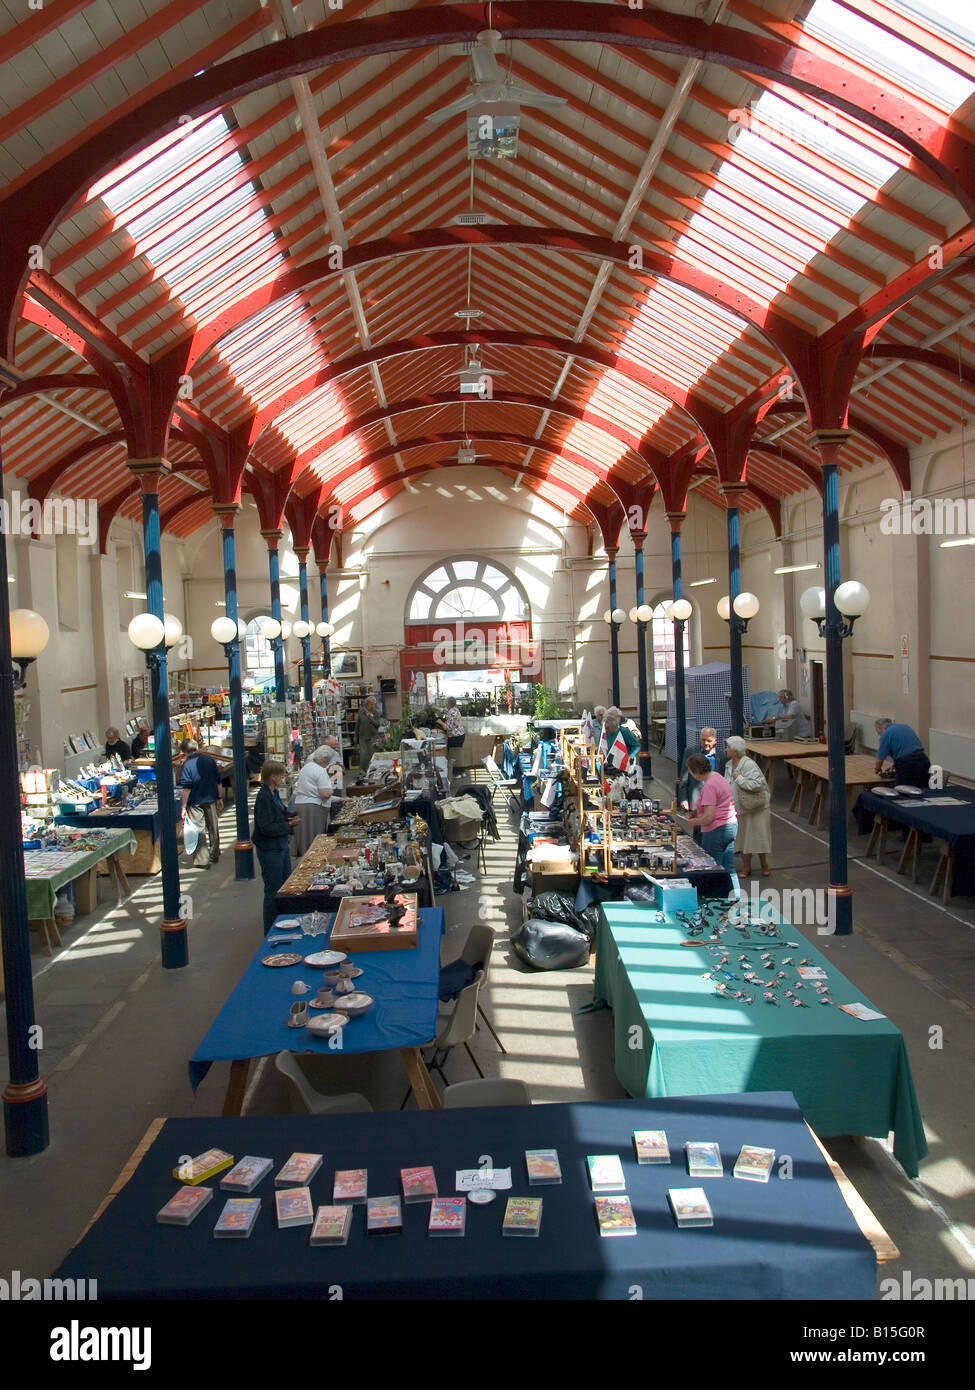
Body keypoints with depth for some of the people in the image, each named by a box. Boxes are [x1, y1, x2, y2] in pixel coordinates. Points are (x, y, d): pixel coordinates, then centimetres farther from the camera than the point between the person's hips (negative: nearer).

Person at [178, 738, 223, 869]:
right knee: (213, 828, 15)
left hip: (195, 803, -5)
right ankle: (214, 855, 28)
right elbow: (218, 781, 8)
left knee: (199, 830, 1)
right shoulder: (209, 759, 2)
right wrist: (219, 798, 17)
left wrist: (183, 806, -12)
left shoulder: (187, 764, -13)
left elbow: (186, 788, -16)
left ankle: (202, 860, 1)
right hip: (210, 800, 5)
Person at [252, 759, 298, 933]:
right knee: (273, 891, 1)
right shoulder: (264, 797, -21)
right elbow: (266, 828, -24)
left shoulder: (274, 794, 8)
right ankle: (271, 932, 13)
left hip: (281, 846, 10)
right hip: (270, 850, -10)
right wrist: (289, 825, -17)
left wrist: (288, 819, 0)